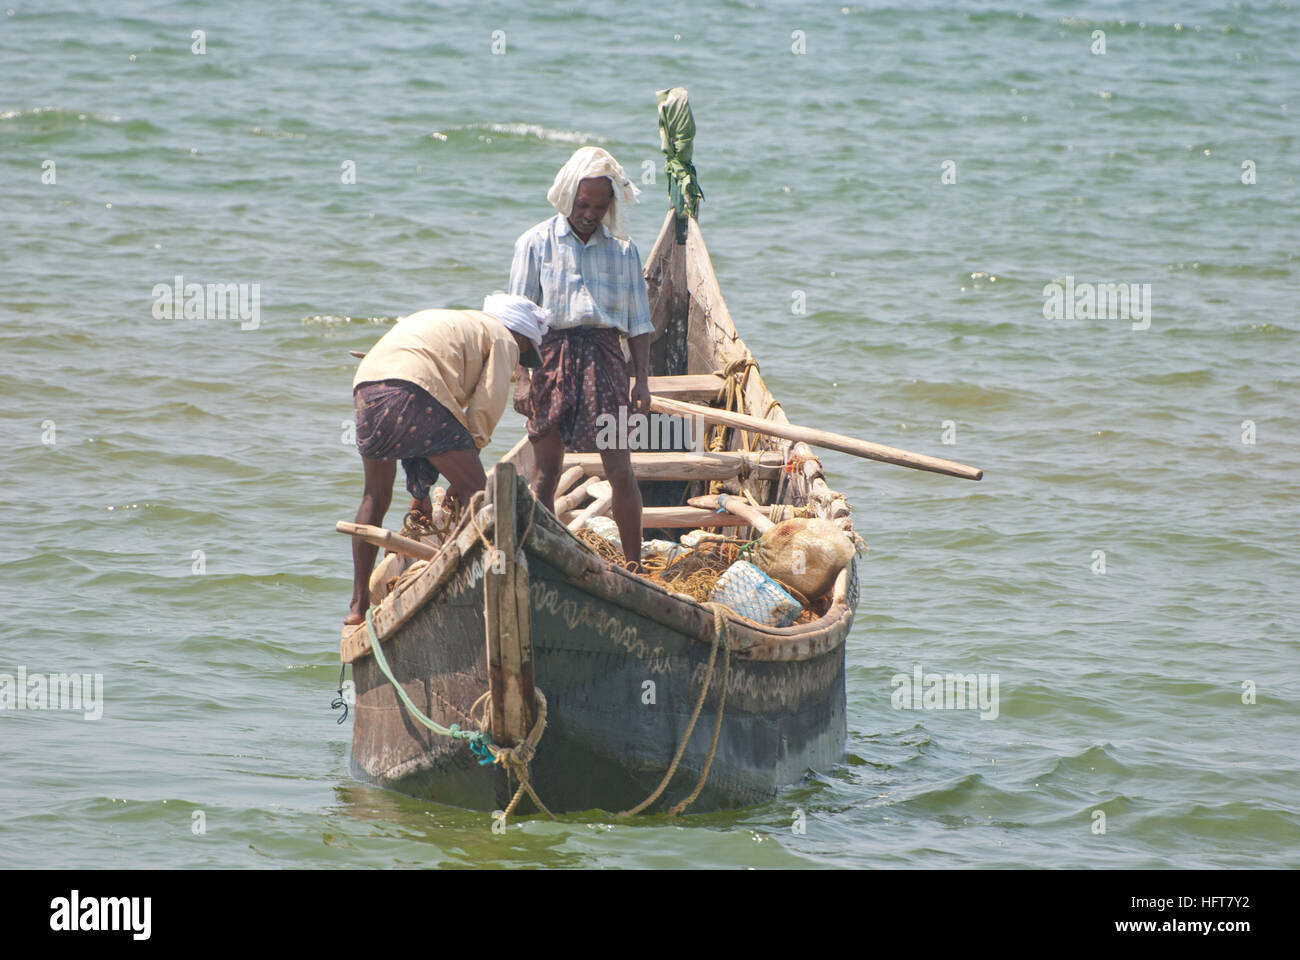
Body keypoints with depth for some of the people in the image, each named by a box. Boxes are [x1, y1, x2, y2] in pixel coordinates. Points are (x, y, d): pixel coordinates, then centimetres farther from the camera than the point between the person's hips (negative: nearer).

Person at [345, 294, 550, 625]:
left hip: (366, 385, 7)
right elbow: (485, 409, 5)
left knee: (375, 496, 23)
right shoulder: (503, 340, 18)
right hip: (412, 391, -7)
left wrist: (420, 487, 34)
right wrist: (465, 467, 13)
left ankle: (357, 606, 23)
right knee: (475, 493, -1)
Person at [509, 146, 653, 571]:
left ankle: (634, 565, 3)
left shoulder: (622, 249, 12)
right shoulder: (536, 243, 6)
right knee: (546, 472, 1)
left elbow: (639, 323, 13)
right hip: (552, 355, -1)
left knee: (621, 472, -4)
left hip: (604, 358, 1)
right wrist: (521, 377, -6)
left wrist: (642, 380, 4)